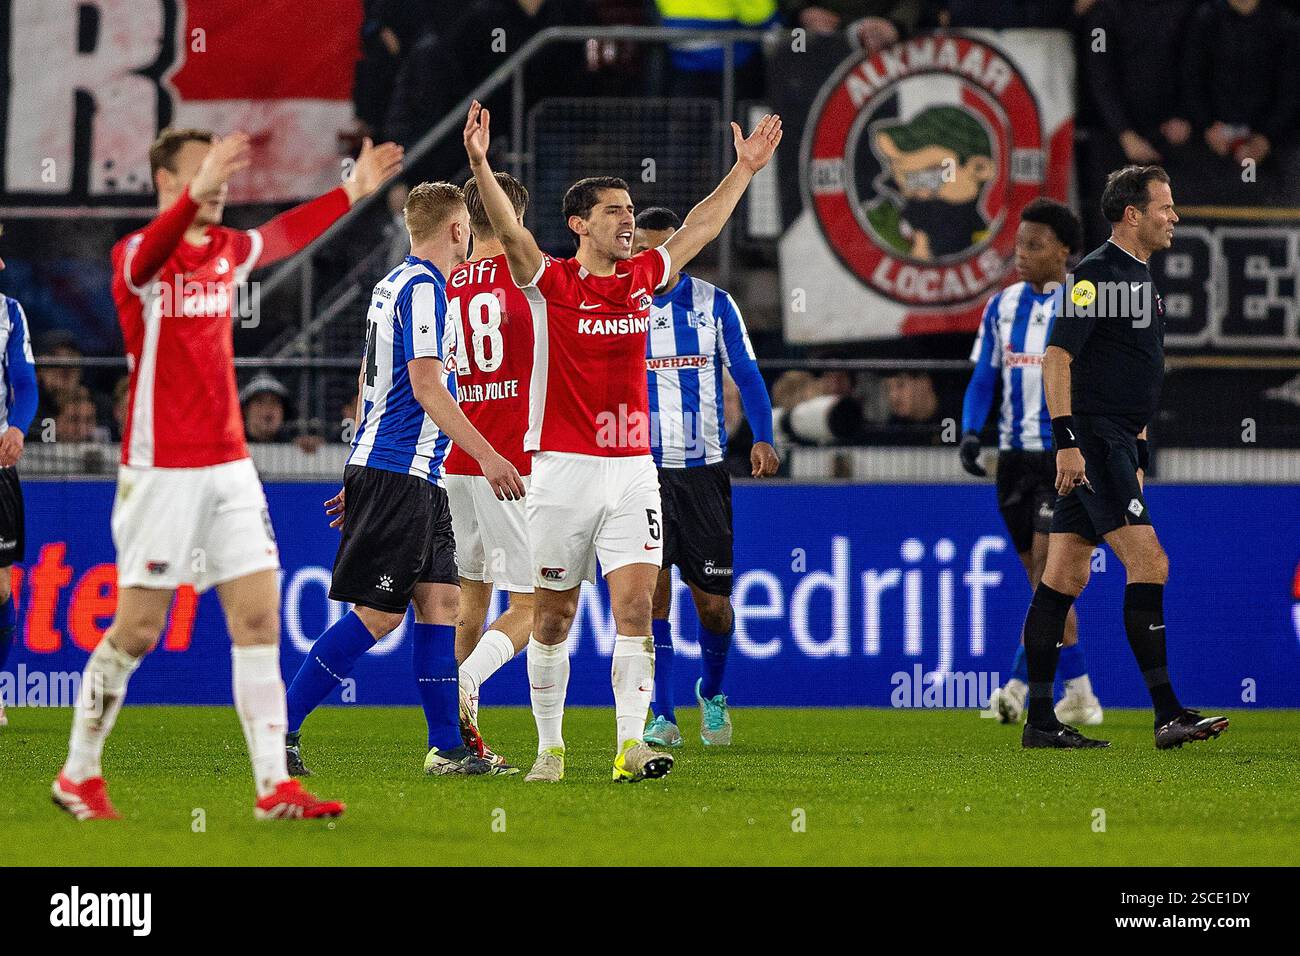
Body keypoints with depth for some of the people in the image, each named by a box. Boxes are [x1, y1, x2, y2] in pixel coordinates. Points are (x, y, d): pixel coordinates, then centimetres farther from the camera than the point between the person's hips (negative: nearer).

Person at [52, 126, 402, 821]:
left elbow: (284, 235, 32)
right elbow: (150, 256, -36)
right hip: (160, 470, -6)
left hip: (229, 465, 6)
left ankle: (275, 786, -3)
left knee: (258, 617, -2)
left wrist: (353, 191, 34)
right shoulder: (137, 256, -11)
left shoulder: (228, 249, 10)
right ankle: (79, 777, 14)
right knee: (137, 629, -2)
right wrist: (198, 192, -53)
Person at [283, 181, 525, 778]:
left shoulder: (394, 284, 18)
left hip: (416, 479, 10)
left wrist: (362, 478, 27)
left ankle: (447, 748, 4)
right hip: (398, 474, -10)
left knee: (440, 599, 6)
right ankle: (281, 728, -9)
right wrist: (486, 456, -19)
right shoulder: (422, 287, -12)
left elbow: (368, 380, 23)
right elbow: (425, 384, -19)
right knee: (378, 613, -10)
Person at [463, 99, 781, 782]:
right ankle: (550, 746, 16)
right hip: (563, 469, -3)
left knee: (635, 606, -9)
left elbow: (698, 228, 24)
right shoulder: (550, 283, -3)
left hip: (632, 467, 3)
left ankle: (631, 746, -14)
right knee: (553, 617, 5)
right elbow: (508, 231, -19)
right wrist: (480, 165, -34)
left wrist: (745, 169, 27)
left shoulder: (644, 278, 10)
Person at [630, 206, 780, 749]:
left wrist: (763, 438, -13)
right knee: (652, 592, -11)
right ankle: (661, 718, -6)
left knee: (713, 603, 2)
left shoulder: (714, 305, 2)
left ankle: (712, 694, 30)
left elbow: (746, 374, 1)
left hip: (703, 468, 0)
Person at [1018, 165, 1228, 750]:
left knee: (1065, 577, 8)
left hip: (1116, 442, 10)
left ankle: (1040, 723, 8)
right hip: (1091, 437, -10)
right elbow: (1057, 357, -17)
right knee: (1148, 563, -14)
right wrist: (1066, 443, -22)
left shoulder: (1139, 276, 19)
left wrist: (1136, 457, 25)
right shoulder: (1097, 273, -11)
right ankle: (1167, 714, -15)